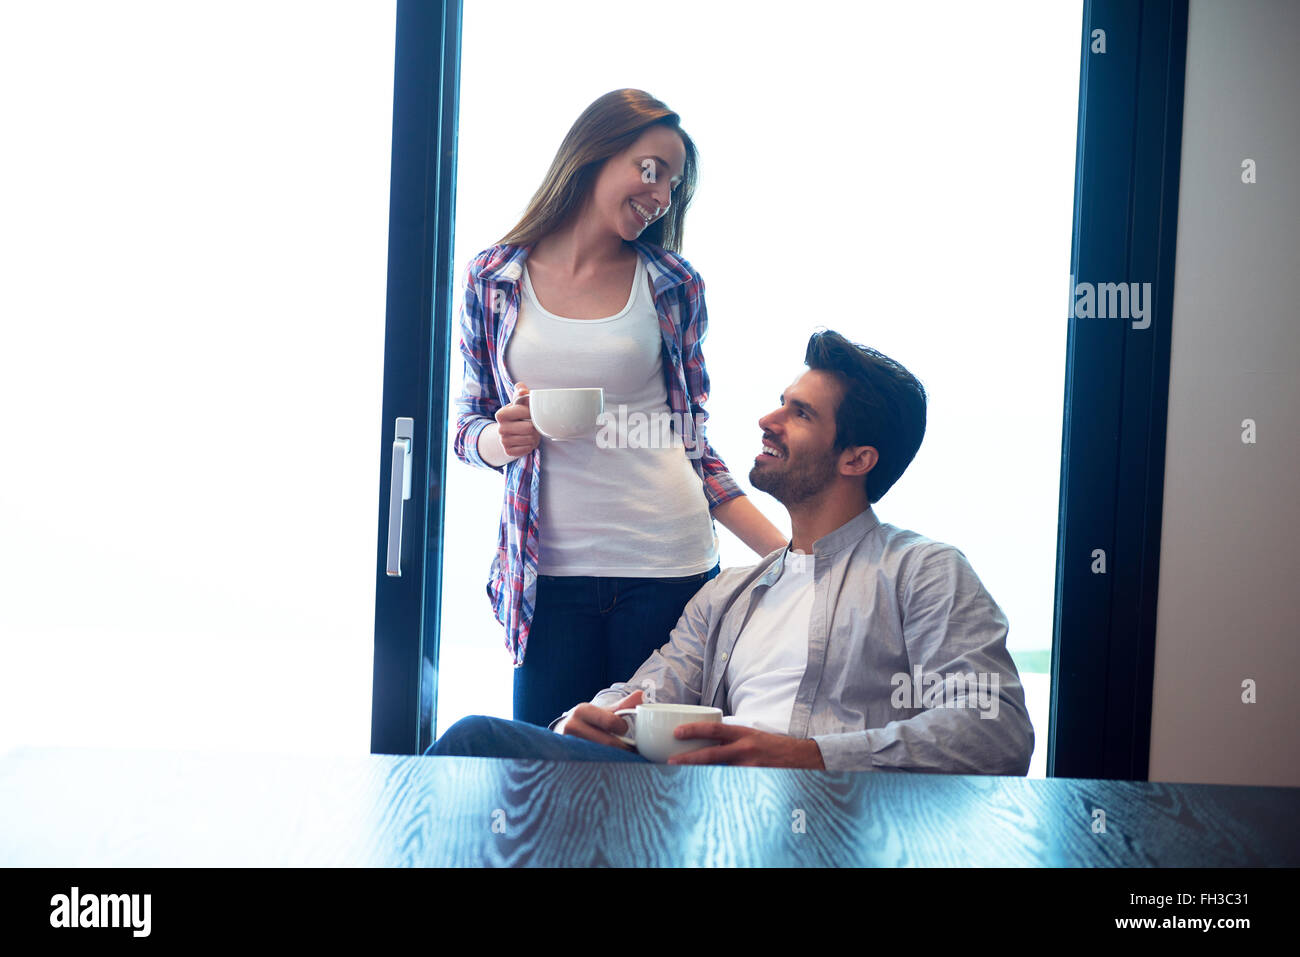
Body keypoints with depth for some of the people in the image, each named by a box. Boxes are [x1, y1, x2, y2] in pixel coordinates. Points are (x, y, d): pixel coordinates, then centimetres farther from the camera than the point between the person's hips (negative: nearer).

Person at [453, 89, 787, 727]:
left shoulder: (674, 286, 5)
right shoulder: (492, 279, 5)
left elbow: (692, 443, 9)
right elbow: (469, 429, 12)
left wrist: (788, 554, 2)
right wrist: (502, 440, -12)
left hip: (667, 564, 0)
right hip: (549, 574, 0)